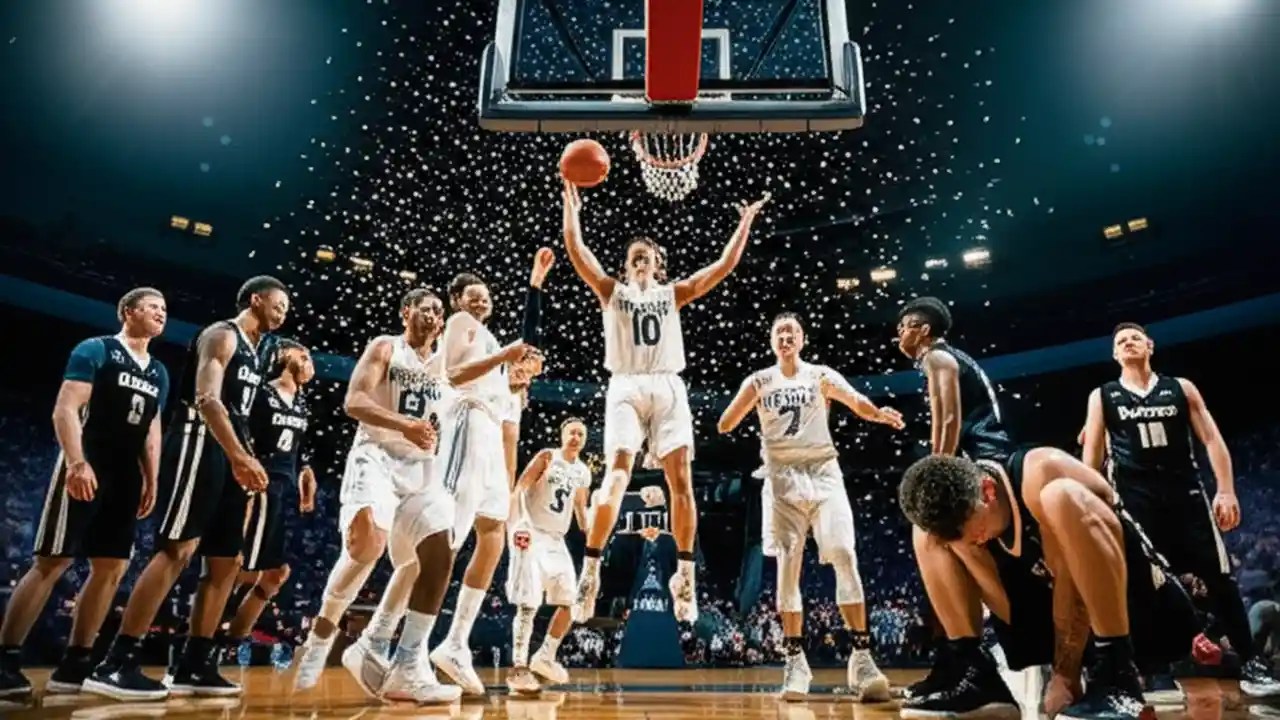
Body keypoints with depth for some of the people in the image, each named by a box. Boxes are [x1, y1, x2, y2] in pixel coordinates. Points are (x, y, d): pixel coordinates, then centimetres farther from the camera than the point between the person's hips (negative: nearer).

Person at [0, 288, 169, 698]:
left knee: (112, 569, 3)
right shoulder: (94, 351, -2)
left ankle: (73, 665, 10)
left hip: (125, 476, 7)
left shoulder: (159, 373, 17)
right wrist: (77, 462, -23)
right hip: (85, 469, -7)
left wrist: (151, 482, 12)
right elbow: (65, 410, -11)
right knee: (51, 562, -7)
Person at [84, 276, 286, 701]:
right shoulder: (222, 335, -4)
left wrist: (243, 462, 19)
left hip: (228, 456, 10)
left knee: (227, 562, 6)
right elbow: (207, 399, -19)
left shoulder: (252, 351, 24)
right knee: (177, 550, -16)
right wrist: (241, 456, -28)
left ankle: (193, 666, 11)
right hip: (199, 446, -10)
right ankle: (116, 664, -12)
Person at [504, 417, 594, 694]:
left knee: (569, 602, 4)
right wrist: (519, 523, -28)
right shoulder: (546, 457, -7)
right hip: (532, 535, -7)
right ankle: (518, 668, -2)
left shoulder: (583, 472, 11)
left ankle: (545, 657, 20)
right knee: (529, 604, -11)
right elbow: (518, 489, -14)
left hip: (557, 540, 7)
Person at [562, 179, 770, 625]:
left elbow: (724, 266, 15)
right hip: (626, 388, -2)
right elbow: (577, 253, 3)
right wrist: (572, 207, 0)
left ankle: (685, 573, 4)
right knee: (617, 475, -17)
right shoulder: (611, 291, 16)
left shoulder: (673, 293, 19)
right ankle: (591, 570, -13)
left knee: (681, 479, -4)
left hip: (668, 389, 2)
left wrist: (745, 224, 13)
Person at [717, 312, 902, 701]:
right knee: (788, 566, 0)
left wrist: (879, 413, -32)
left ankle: (862, 656, -10)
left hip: (823, 473, 0)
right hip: (783, 479, 1)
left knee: (844, 556, -14)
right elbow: (725, 426, 0)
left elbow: (857, 402, -10)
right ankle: (796, 660, 7)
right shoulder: (759, 381, 7)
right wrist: (752, 393, -17)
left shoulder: (822, 375, 6)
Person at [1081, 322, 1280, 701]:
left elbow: (1211, 439, 6)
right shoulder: (1102, 397, 7)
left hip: (1186, 493, 1)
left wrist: (1226, 490, -4)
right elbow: (1092, 454, 6)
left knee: (1219, 578, 1)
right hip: (1135, 500, -1)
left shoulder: (1181, 388, 10)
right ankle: (1157, 672, 8)